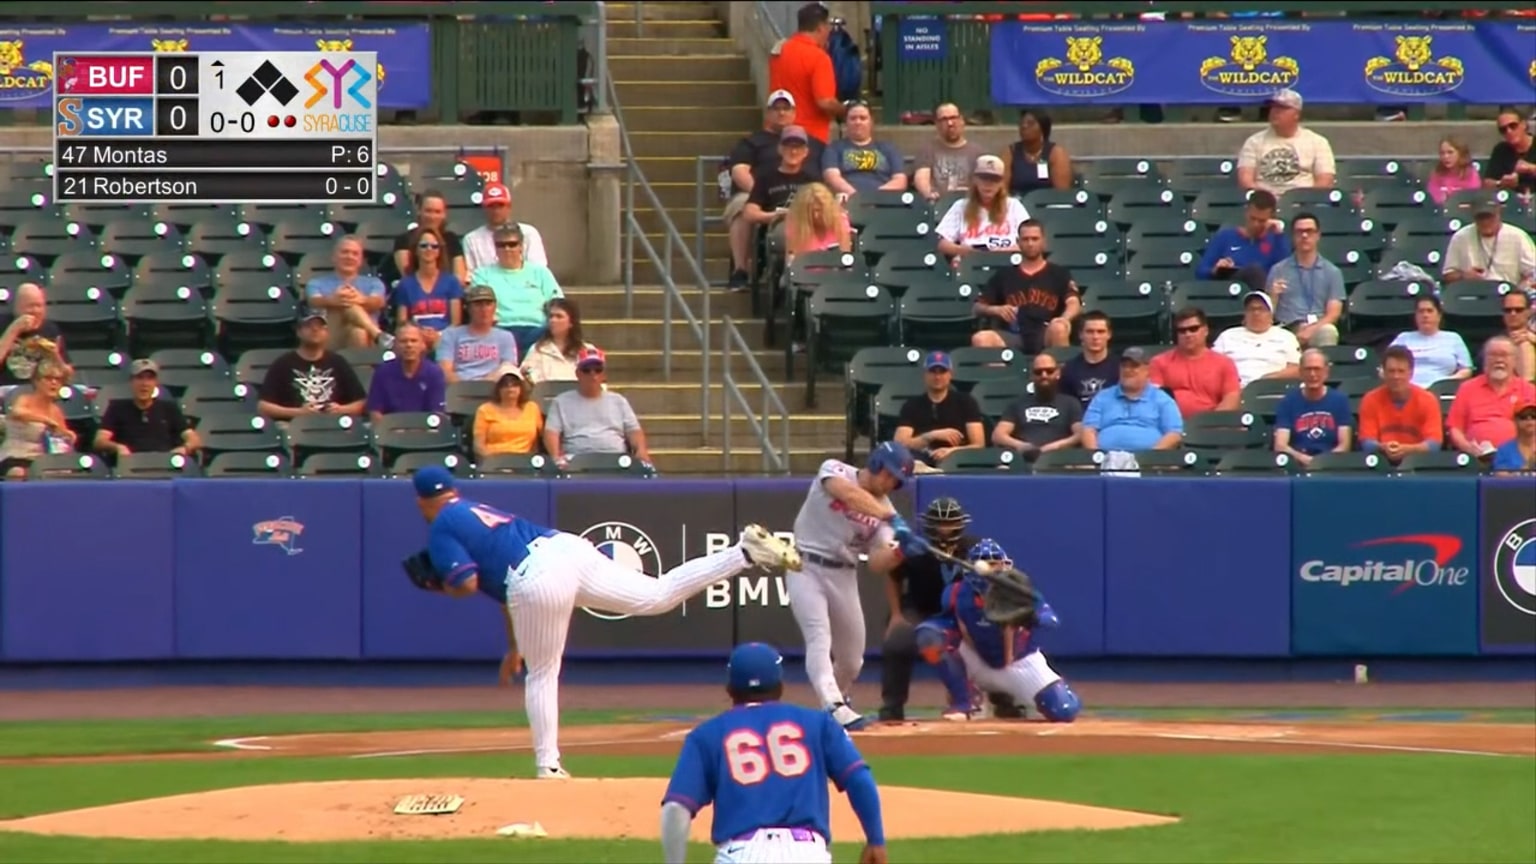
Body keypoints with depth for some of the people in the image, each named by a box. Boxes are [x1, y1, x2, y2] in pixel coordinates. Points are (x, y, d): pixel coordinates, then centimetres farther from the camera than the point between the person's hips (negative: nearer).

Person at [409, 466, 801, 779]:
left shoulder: (441, 529, 7)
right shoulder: (481, 511, 33)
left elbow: (468, 583, -7)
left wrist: (443, 589, 17)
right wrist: (514, 648, 41)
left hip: (538, 581, -7)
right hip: (569, 549, 7)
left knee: (541, 674, 10)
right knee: (660, 595, 6)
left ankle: (548, 765, 15)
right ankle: (745, 552, -4)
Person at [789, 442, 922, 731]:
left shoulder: (884, 508, 3)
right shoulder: (834, 471, -8)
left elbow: (877, 563, -5)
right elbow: (849, 494, -32)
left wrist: (900, 550, -26)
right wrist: (893, 520, -39)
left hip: (843, 576, 5)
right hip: (806, 567, -5)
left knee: (852, 658, 10)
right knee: (820, 638, -23)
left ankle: (838, 700, 38)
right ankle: (835, 708, -35)